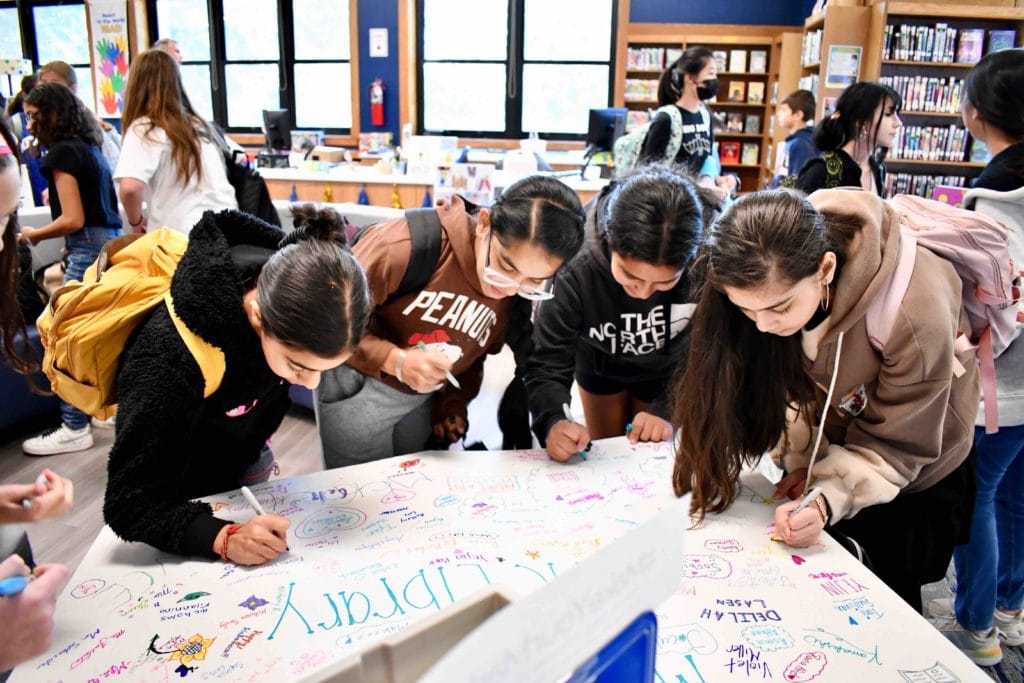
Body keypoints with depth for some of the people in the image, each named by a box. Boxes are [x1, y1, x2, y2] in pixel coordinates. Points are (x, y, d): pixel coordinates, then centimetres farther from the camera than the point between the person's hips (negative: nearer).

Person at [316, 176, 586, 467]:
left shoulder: (516, 295, -10)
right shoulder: (408, 246, -31)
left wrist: (452, 404, -2)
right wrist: (396, 361, -32)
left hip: (423, 399, 5)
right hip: (357, 387, -4)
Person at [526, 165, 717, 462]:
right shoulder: (576, 268, -40)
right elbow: (547, 365, -34)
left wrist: (668, 409, -36)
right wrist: (553, 422, -54)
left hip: (669, 369, 0)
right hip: (601, 365, 0)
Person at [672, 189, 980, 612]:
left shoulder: (913, 308, -38)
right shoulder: (777, 282, -26)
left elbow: (895, 445, -25)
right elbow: (786, 381, -8)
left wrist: (827, 498, -38)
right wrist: (802, 463, -18)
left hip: (913, 472, -3)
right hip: (829, 447, 4)